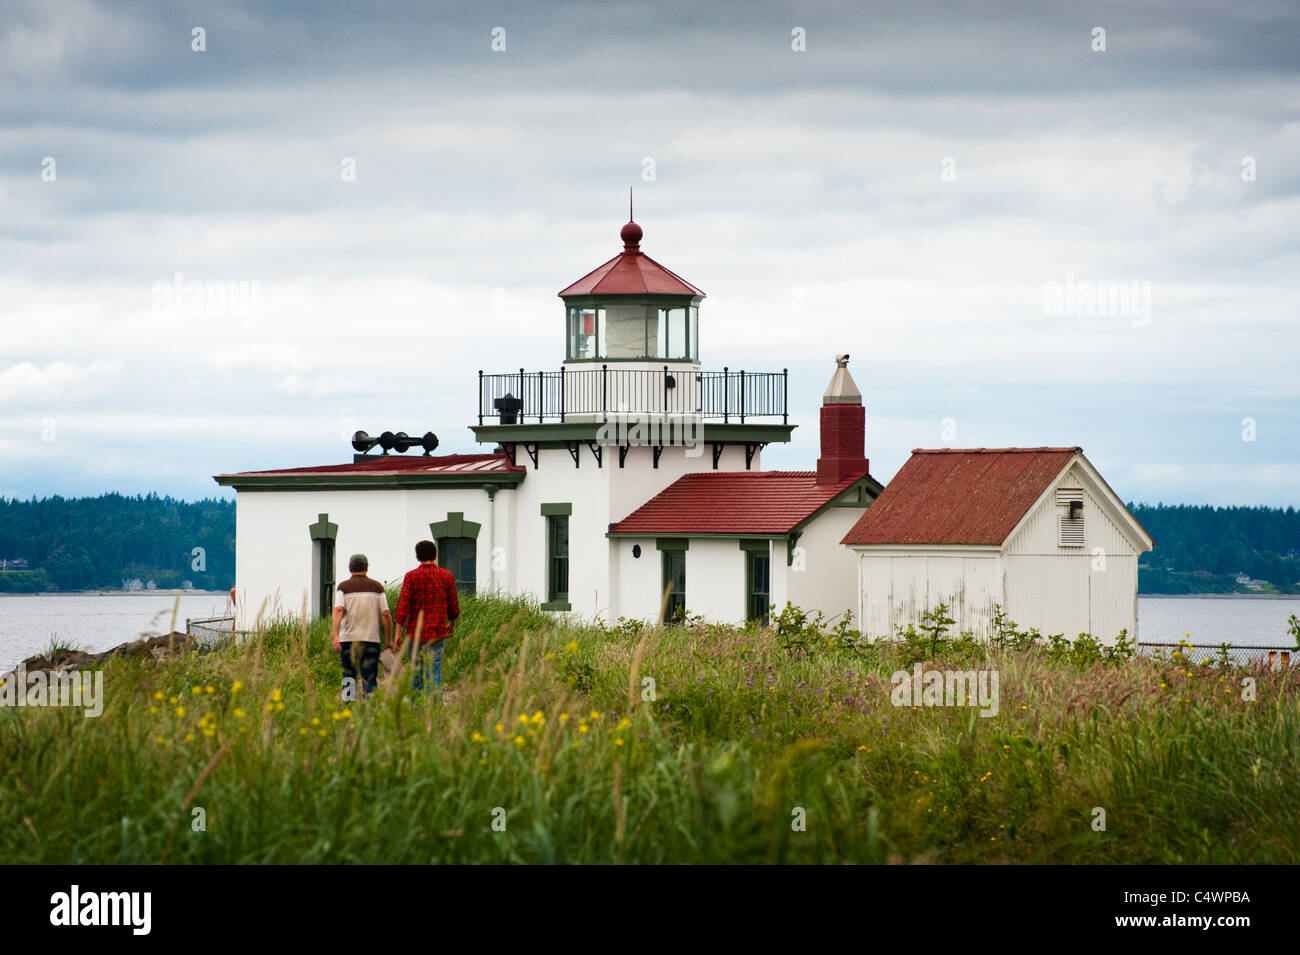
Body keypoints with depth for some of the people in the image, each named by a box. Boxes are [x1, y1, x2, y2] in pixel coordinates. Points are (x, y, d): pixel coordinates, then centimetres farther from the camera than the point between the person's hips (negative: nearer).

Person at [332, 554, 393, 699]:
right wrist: (389, 640, 9)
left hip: (348, 639, 0)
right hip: (371, 638, 0)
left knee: (349, 676, 13)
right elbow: (386, 615, 1)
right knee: (370, 678, -1)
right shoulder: (377, 587, 6)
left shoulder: (344, 587, 2)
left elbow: (338, 610, -13)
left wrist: (336, 636, -21)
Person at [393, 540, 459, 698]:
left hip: (414, 632, 0)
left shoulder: (411, 577, -4)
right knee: (433, 674, -3)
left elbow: (403, 606, -9)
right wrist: (452, 624, 25)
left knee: (416, 672, 13)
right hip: (437, 632, 0)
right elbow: (453, 605, 7)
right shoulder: (447, 576, 0)